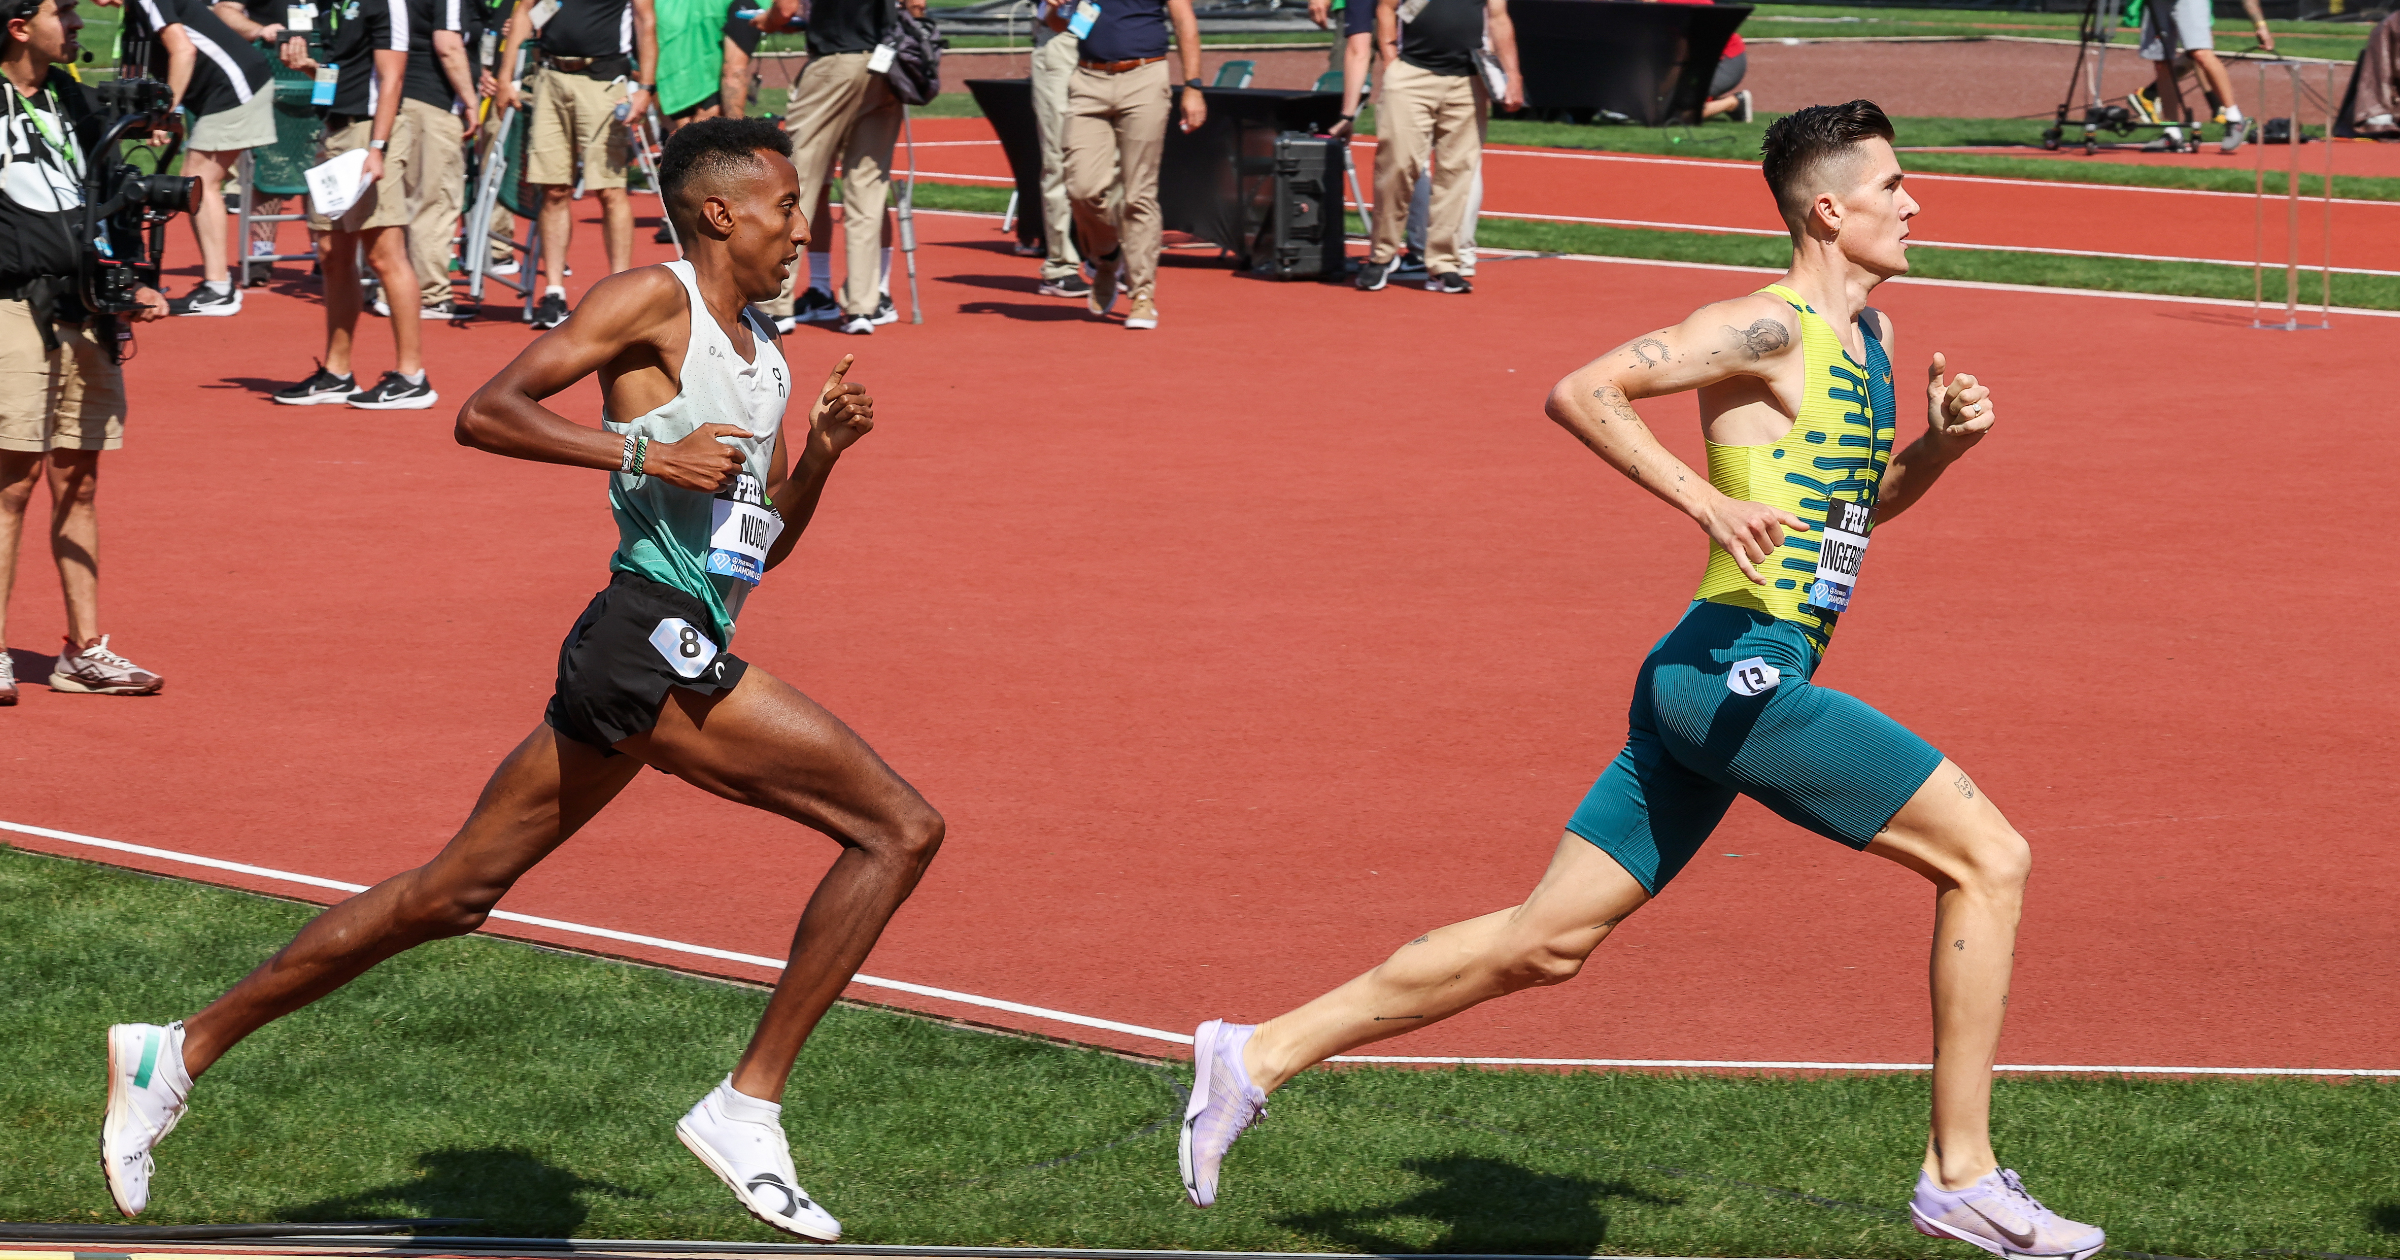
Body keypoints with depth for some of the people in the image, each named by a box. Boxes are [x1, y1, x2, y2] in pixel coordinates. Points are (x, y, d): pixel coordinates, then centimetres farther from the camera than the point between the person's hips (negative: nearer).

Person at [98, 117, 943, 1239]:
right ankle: (747, 1109, -9)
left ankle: (180, 1053, 16)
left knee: (454, 894, 10)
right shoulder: (654, 299, -4)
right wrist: (648, 450, -21)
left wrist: (819, 454, 9)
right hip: (653, 641, -9)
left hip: (680, 661, 9)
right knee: (899, 828, -12)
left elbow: (768, 539, 27)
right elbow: (485, 412, -13)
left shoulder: (762, 346, 22)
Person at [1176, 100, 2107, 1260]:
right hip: (1738, 669, -10)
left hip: (1706, 689, 10)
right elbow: (1580, 391, -17)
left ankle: (1259, 1057, 15)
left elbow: (1868, 498, 33)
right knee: (1988, 859, -7)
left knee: (1546, 943, 10)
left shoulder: (1869, 336, 19)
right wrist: (1707, 499, -24)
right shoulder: (1767, 329, -10)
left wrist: (1941, 442, 13)